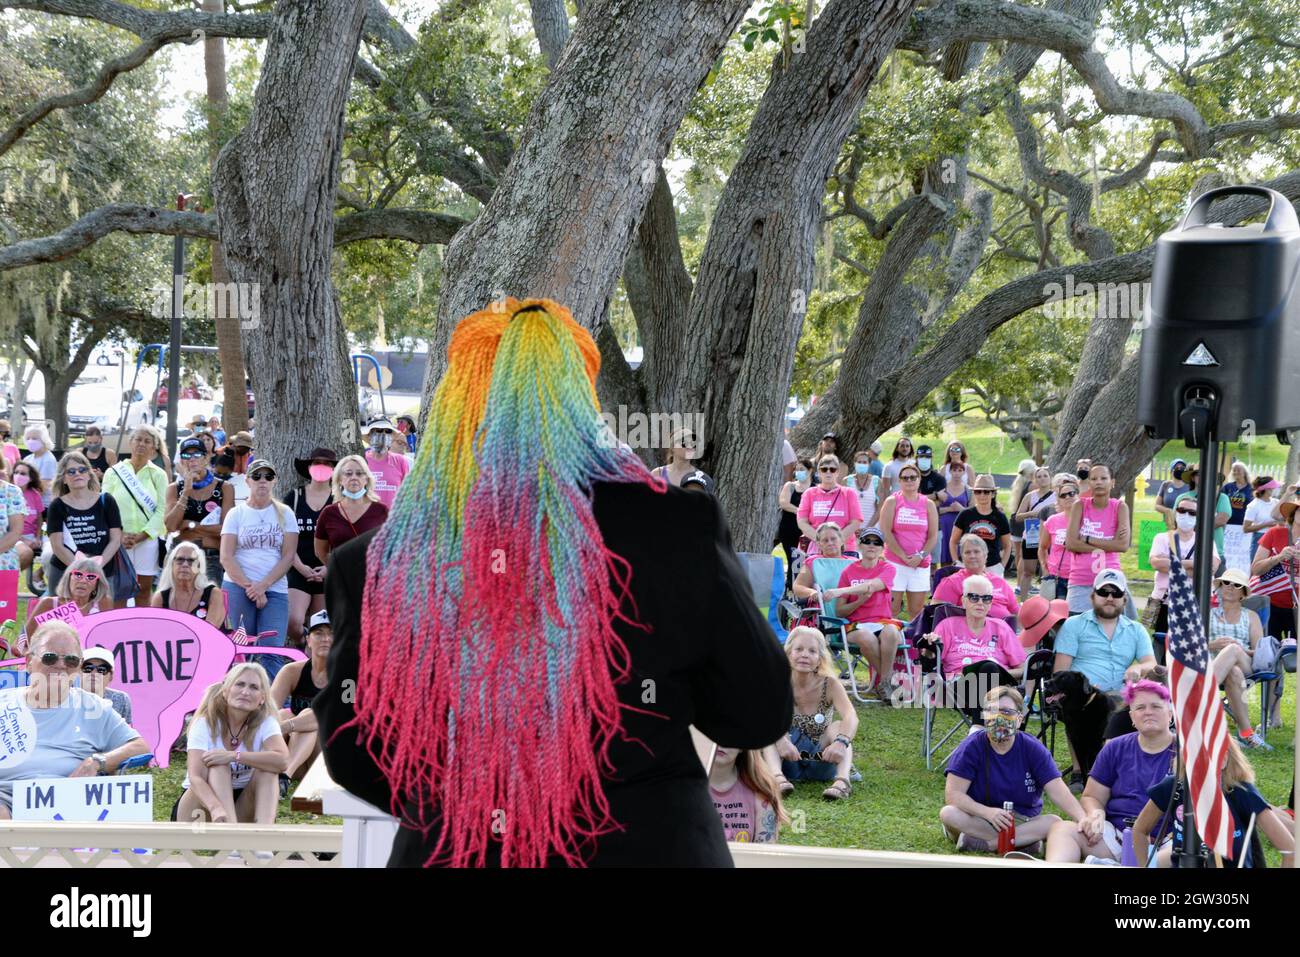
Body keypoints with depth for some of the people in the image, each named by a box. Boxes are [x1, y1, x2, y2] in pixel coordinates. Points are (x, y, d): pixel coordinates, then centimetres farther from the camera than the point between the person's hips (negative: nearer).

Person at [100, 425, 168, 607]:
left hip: (148, 539, 0)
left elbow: (161, 510, -1)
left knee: (144, 589, 5)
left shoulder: (158, 475, 6)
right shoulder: (113, 472, 6)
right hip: (119, 541, 0)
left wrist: (141, 536, -11)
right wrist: (119, 535, -12)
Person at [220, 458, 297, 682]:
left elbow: (288, 556, 1)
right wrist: (249, 587, -10)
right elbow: (226, 557, 0)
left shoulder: (284, 514, 9)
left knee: (272, 652, -10)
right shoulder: (236, 514, 7)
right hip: (237, 587, 0)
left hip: (275, 589, 0)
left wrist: (262, 586, -9)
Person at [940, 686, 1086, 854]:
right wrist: (988, 812, -32)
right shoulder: (971, 747, -9)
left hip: (1023, 820, 1)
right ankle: (1023, 841, -26)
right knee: (948, 813, -30)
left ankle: (981, 842, -25)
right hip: (979, 819, -1)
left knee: (1054, 822, -26)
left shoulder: (1033, 749, -5)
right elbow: (953, 793, -16)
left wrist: (1084, 819, -32)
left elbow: (1058, 791, -13)